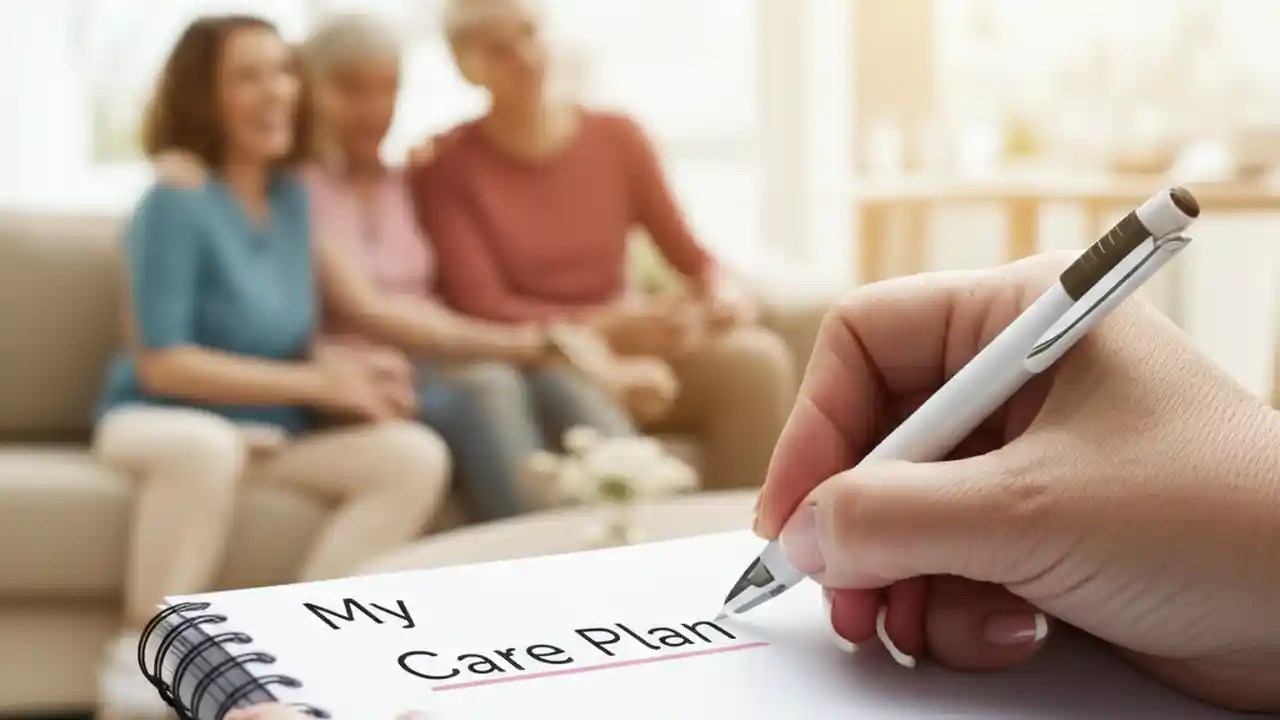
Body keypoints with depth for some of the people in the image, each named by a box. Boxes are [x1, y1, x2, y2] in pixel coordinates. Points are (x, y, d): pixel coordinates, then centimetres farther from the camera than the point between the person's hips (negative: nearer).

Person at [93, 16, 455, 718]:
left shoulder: (290, 194, 5)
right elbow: (160, 363, -20)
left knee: (419, 456, -18)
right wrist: (316, 382, -18)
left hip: (273, 430, 6)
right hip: (157, 421, -6)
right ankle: (139, 664, -26)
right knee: (207, 445, -42)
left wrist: (341, 364, -11)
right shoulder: (178, 200, -16)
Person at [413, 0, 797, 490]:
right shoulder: (445, 166, -3)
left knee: (756, 357, -24)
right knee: (574, 400, -38)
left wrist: (723, 297, -16)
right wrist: (608, 329, -23)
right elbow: (480, 306, -11)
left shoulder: (617, 137, 8)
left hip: (633, 353, 4)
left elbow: (692, 258, 9)